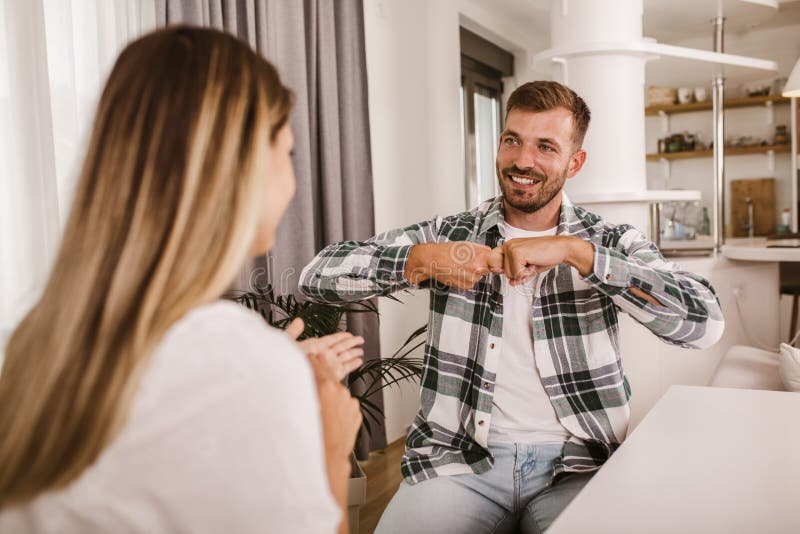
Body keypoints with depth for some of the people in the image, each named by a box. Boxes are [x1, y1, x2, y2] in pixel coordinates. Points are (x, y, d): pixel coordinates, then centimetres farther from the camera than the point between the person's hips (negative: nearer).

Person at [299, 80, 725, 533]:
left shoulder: (612, 242, 5)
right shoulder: (450, 235, 6)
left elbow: (706, 321, -12)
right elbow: (318, 274, 1)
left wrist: (577, 251, -17)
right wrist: (423, 259, -13)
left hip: (577, 465, 0)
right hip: (459, 460, 1)